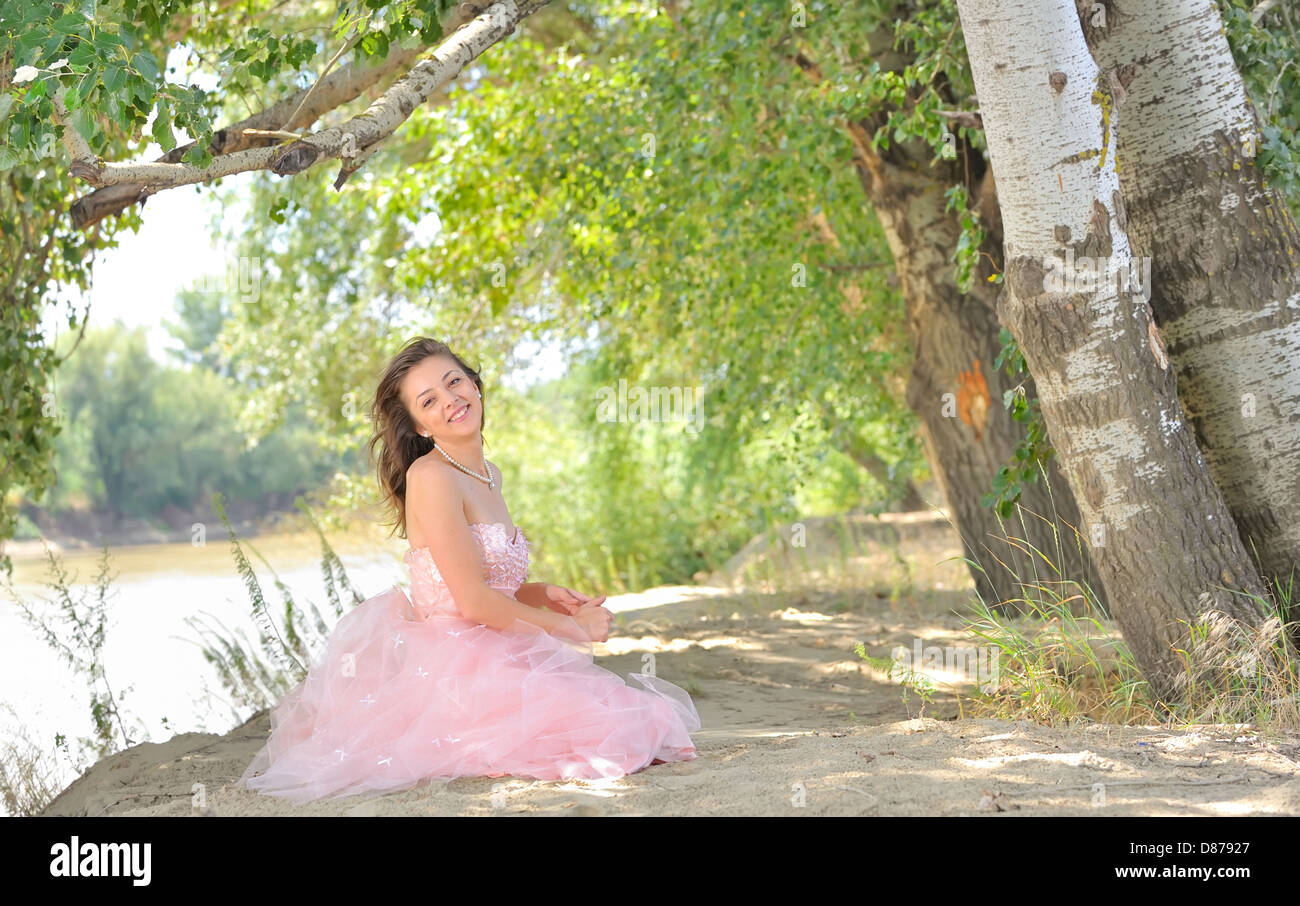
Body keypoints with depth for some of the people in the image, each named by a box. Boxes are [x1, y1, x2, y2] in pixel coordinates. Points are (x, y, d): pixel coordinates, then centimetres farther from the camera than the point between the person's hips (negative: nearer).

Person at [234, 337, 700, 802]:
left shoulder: (486, 475, 14)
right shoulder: (430, 476, -14)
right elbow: (474, 601, -17)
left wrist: (543, 593, 4)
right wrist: (572, 627, -7)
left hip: (498, 656, 9)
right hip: (455, 665, -9)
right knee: (627, 732, -16)